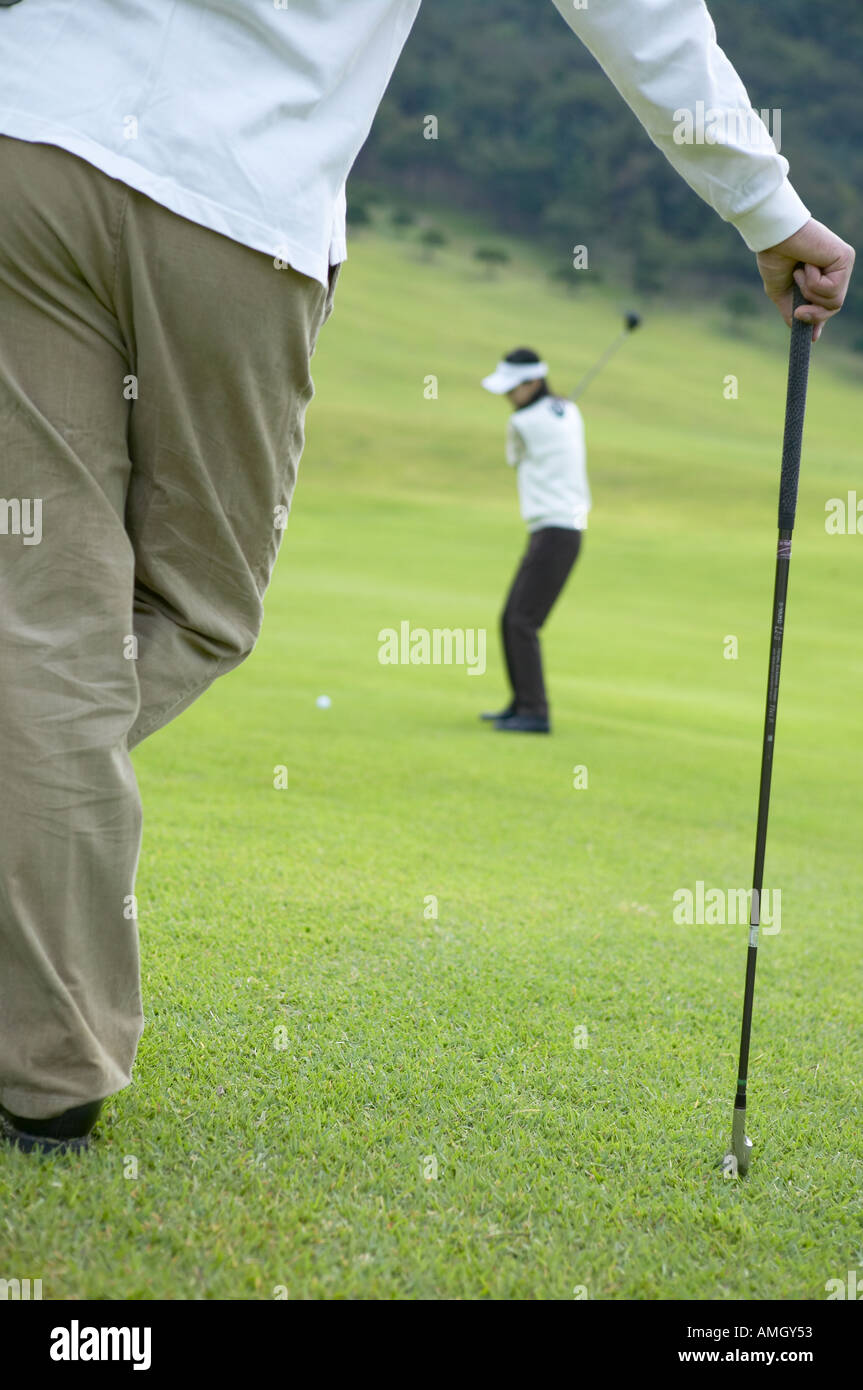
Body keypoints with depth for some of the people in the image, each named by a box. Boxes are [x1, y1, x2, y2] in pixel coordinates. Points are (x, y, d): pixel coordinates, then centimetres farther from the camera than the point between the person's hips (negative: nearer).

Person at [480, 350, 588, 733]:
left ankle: (535, 713, -16)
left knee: (522, 623, -13)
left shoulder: (525, 422, -13)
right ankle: (522, 704, 22)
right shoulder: (568, 411, 11)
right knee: (511, 619, 14)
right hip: (564, 526, 10)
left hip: (554, 532, -10)